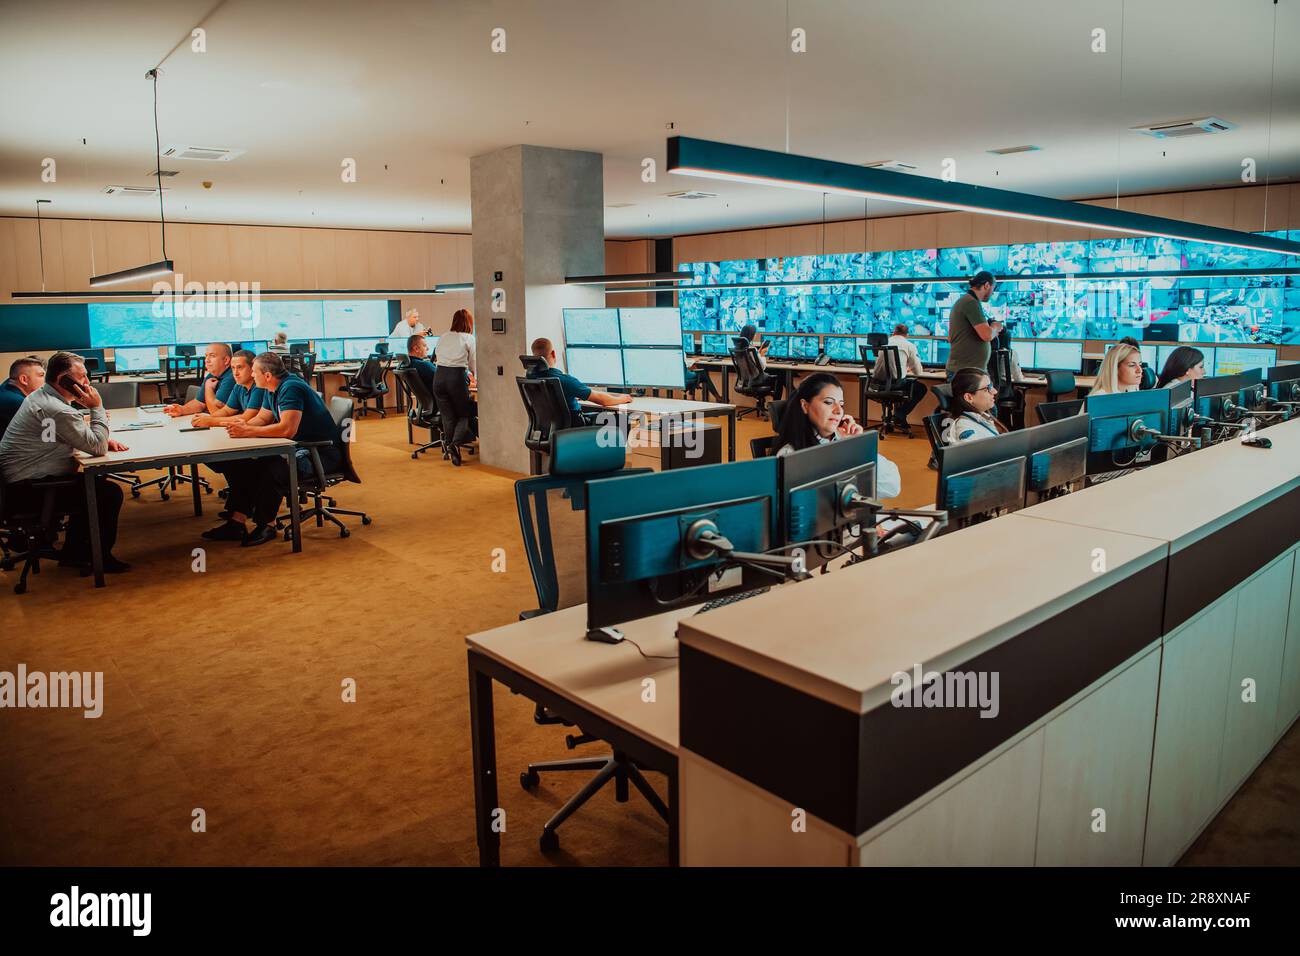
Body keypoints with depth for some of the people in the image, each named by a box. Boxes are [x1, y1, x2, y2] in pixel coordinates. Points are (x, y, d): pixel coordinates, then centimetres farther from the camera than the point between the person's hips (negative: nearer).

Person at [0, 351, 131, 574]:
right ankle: (100, 558, 7)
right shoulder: (57, 410, -24)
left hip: (18, 480, 11)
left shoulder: (40, 396, 10)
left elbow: (79, 436, 19)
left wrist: (104, 440, 0)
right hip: (28, 490, -11)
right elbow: (97, 448, -19)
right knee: (110, 493, -10)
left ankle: (73, 553, 23)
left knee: (94, 484, 20)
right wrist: (97, 408, -13)